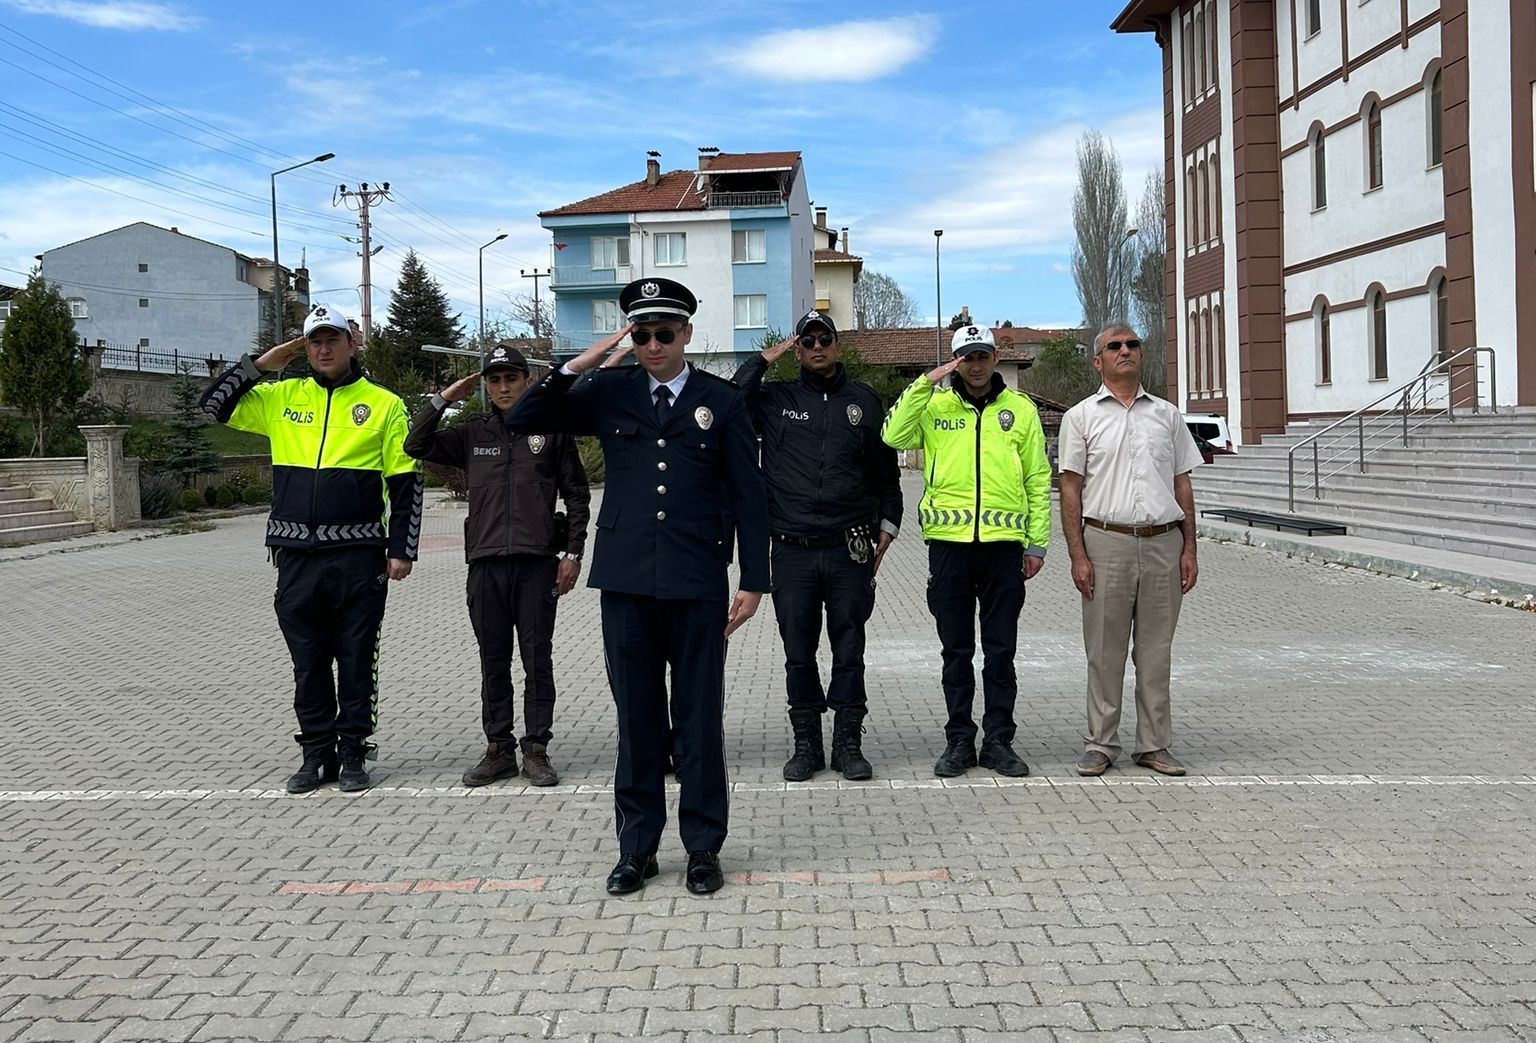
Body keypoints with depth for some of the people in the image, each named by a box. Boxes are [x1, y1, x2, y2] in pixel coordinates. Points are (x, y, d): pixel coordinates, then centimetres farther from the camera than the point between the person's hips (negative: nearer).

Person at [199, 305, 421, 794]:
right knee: (308, 662, 9)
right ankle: (318, 754, 20)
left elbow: (406, 483, 2)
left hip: (359, 556, -3)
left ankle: (353, 753, 14)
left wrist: (402, 550, -3)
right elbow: (214, 405, 15)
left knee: (357, 661, 4)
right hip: (296, 556, 3)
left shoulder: (384, 404, 3)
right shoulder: (282, 398, 10)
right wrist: (259, 364, 5)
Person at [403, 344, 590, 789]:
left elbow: (577, 495, 7)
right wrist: (444, 398, 4)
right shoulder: (472, 435, 13)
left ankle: (536, 748, 10)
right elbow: (415, 445, 8)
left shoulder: (552, 430, 6)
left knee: (537, 659, 2)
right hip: (486, 564, 3)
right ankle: (499, 748, 16)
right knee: (494, 661, 8)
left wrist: (573, 553, 0)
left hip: (537, 561, -2)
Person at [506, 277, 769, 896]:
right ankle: (636, 847, 21)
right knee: (636, 717, 9)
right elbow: (521, 421, 5)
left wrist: (754, 582, -1)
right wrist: (574, 369, -7)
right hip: (627, 583, 2)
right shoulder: (609, 392, 8)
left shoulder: (720, 400, 3)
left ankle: (703, 847, 18)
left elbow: (747, 496, 3)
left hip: (698, 584, -1)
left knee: (699, 718, 5)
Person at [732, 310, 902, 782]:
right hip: (793, 551, 0)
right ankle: (806, 744, 17)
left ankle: (848, 743, 15)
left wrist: (887, 523, 8)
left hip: (850, 550, 0)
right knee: (799, 653, 6)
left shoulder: (863, 400, 10)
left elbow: (886, 469, 15)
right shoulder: (775, 399, 8)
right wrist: (763, 361, -4)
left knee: (849, 650, 5)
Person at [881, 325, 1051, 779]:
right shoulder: (934, 405, 8)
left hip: (1003, 542, 0)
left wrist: (1037, 542, 4)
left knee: (1000, 651, 5)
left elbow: (1038, 479, 10)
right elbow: (894, 436, -11)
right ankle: (959, 740, 17)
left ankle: (999, 741, 15)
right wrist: (925, 383, -13)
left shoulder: (1020, 408, 10)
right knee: (956, 650, 8)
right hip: (948, 541, 0)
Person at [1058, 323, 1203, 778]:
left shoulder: (1167, 415, 13)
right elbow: (1070, 489, 0)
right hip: (1107, 543, -2)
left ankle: (1154, 744, 16)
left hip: (1163, 543, 3)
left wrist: (1189, 548, 5)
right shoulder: (1081, 416, 5)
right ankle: (1101, 744, 11)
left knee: (1156, 651, 8)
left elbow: (1182, 485, 14)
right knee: (1104, 651, 2)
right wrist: (1078, 556, -8)